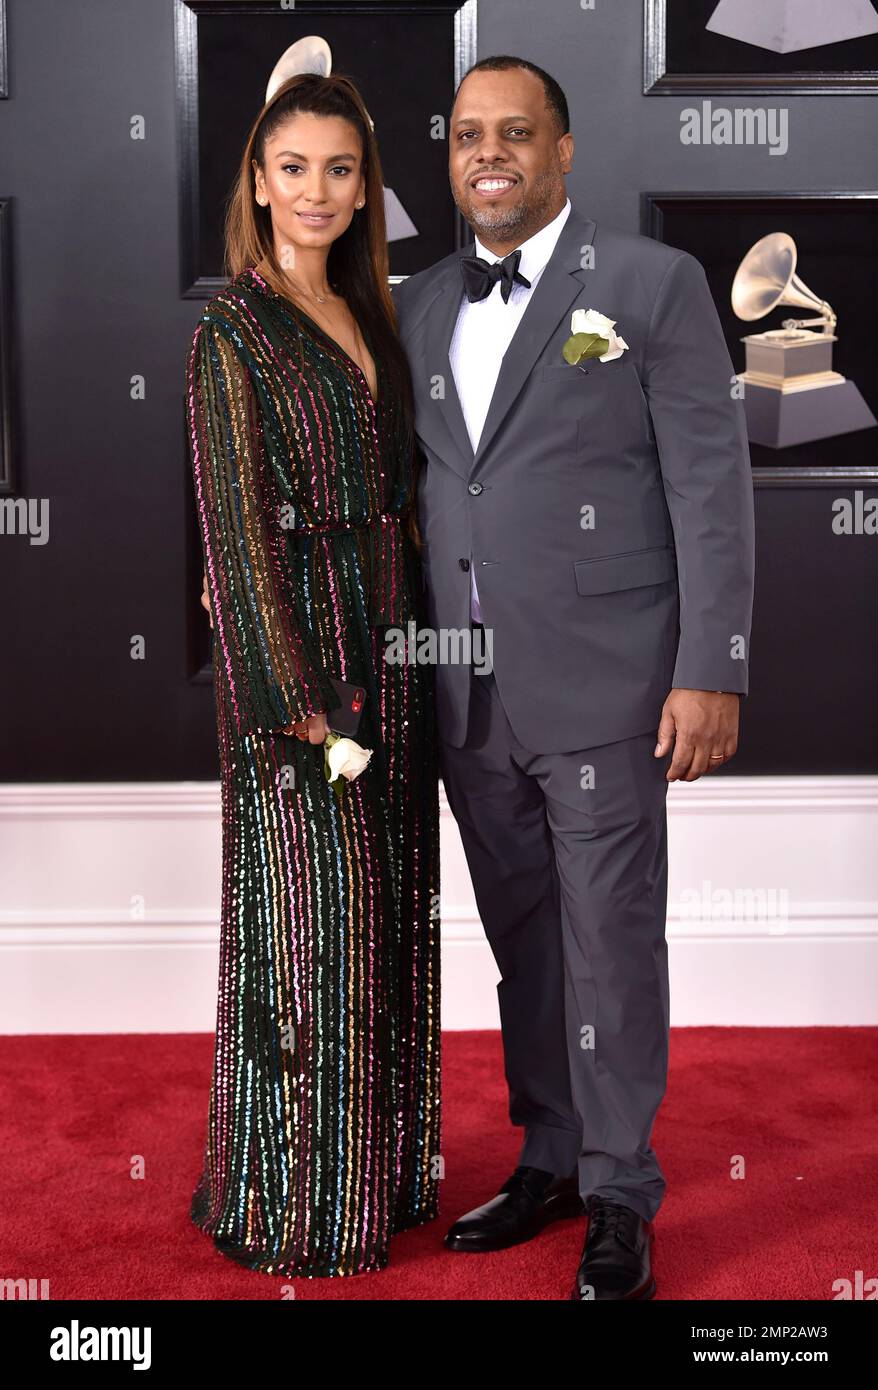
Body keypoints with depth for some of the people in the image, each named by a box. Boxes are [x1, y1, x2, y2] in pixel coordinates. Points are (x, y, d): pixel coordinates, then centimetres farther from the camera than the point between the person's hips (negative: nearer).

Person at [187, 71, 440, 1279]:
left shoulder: (368, 318, 15)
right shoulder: (232, 331, -6)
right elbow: (237, 524, -12)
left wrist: (416, 647, 9)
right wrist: (297, 696, -17)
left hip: (391, 637, 7)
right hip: (299, 643, -7)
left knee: (390, 912, 12)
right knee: (310, 918, -1)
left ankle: (381, 1166, 28)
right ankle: (295, 1207, 15)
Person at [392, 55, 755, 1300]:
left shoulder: (654, 283, -2)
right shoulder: (418, 307, 13)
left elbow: (712, 485, -7)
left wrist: (710, 672, -13)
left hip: (602, 690, -5)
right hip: (467, 700, 5)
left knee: (612, 947, 4)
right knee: (522, 942, 15)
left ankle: (622, 1201, 21)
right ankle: (549, 1160, 32)